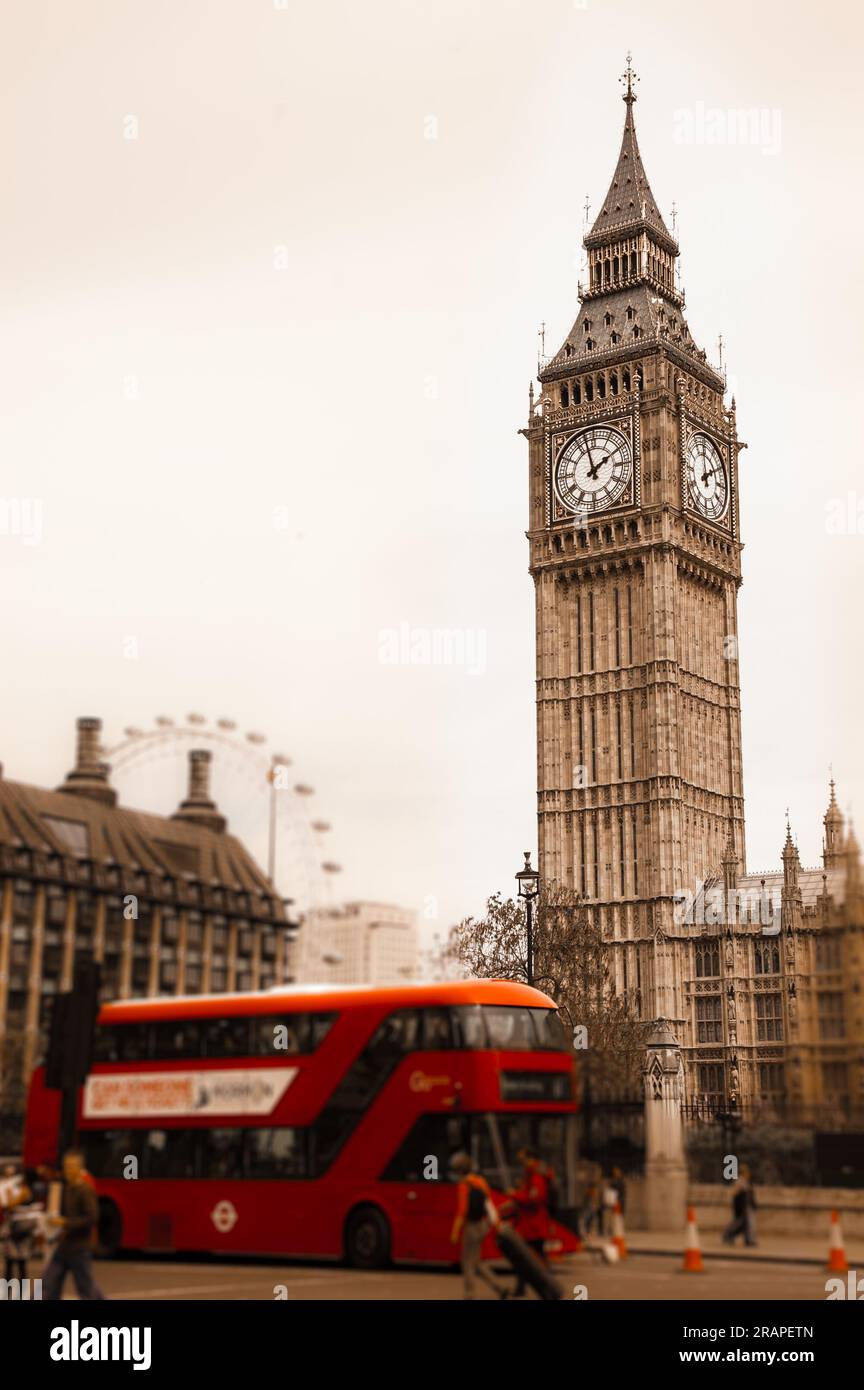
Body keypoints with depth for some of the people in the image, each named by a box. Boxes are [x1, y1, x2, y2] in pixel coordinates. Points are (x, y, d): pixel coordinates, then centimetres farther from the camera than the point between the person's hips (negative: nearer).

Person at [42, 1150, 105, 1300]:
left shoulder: (86, 1190, -14)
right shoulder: (66, 1187, 10)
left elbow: (92, 1218, -21)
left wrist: (65, 1222, -23)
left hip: (79, 1248, -8)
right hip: (63, 1246, 8)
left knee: (86, 1287, 2)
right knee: (48, 1283, 3)